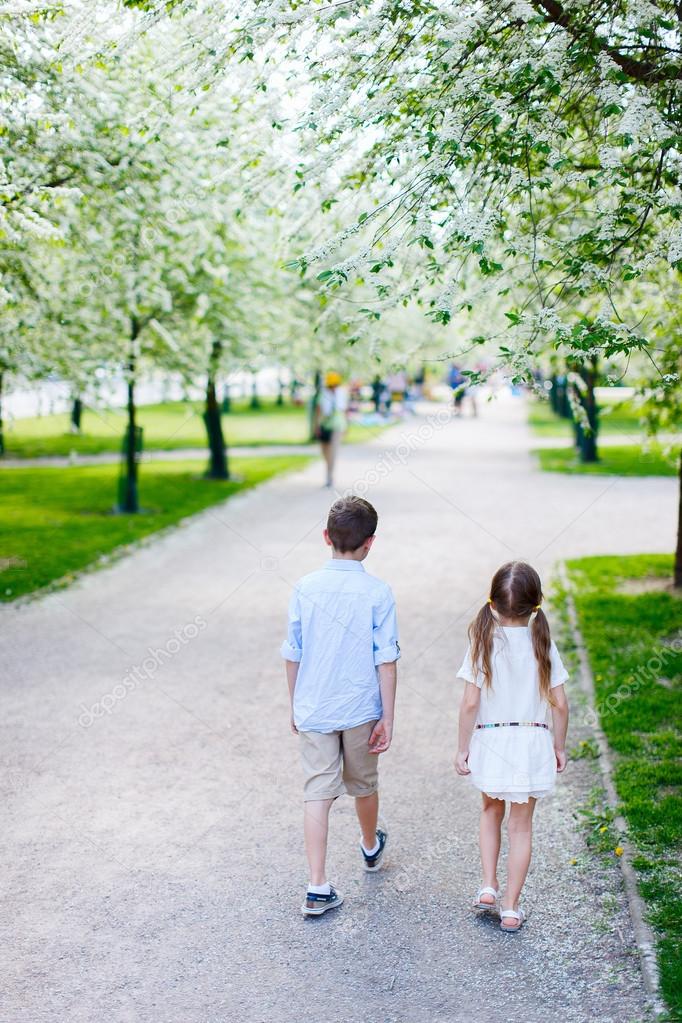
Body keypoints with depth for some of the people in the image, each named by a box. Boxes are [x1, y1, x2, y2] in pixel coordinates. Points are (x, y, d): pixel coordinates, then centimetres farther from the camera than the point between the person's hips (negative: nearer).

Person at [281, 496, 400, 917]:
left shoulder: (306, 588, -5)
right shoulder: (378, 592, -12)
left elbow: (293, 655, 1)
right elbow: (386, 661, -12)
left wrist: (295, 706, 14)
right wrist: (388, 719, -4)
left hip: (313, 710, 1)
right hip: (361, 709, -1)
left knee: (317, 793, 3)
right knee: (363, 784, 21)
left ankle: (319, 887, -1)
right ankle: (371, 847, 46)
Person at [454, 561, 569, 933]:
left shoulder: (483, 644, -11)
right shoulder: (542, 644, -7)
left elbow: (470, 703, -13)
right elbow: (559, 704, -4)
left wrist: (462, 748, -2)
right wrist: (559, 747, 9)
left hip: (489, 741, 0)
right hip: (532, 742, 0)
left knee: (492, 811, 25)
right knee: (521, 826, 12)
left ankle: (488, 886, 18)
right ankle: (510, 908, 17)